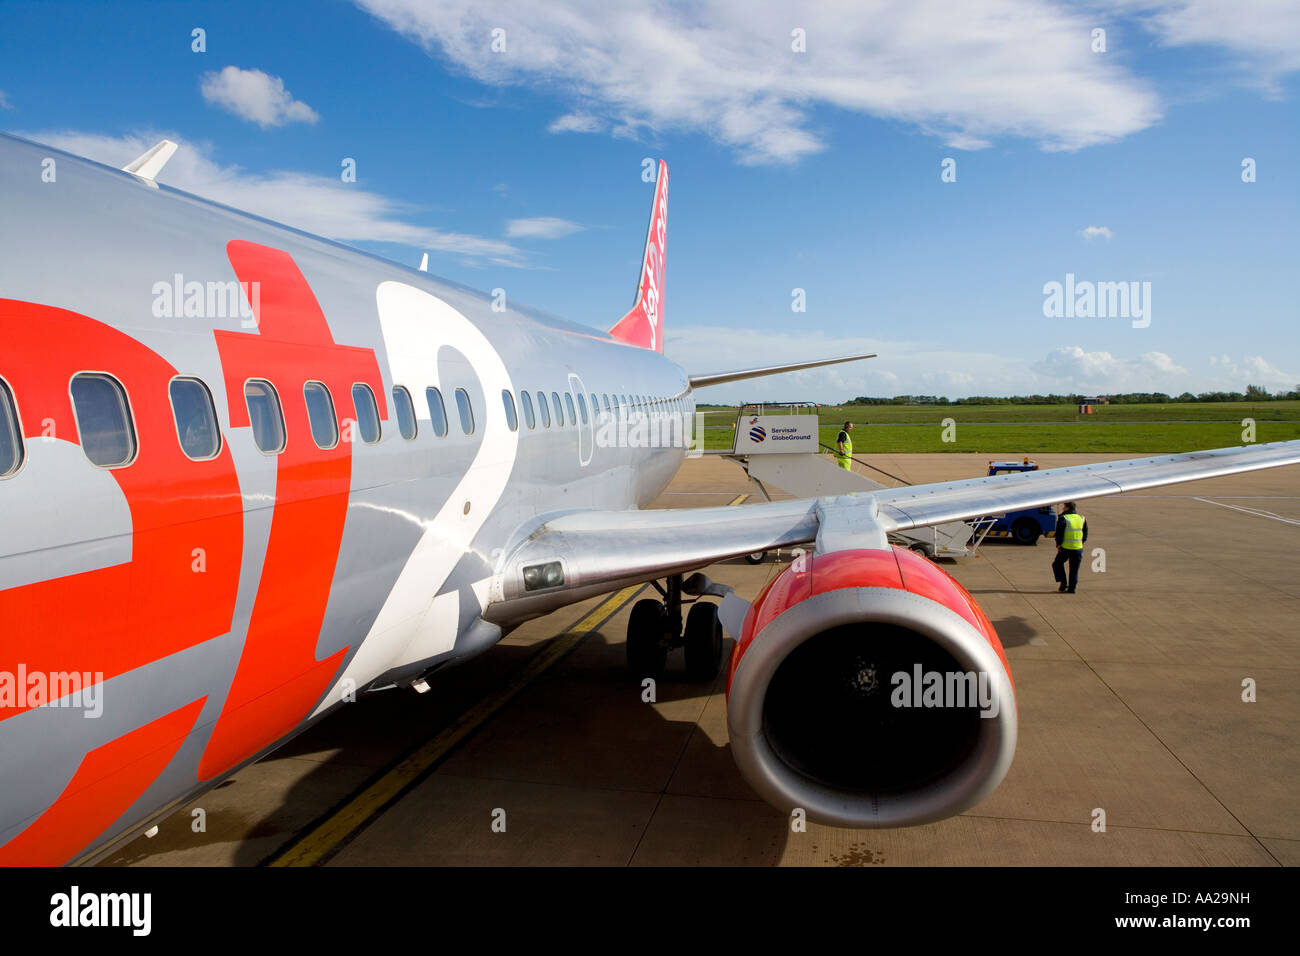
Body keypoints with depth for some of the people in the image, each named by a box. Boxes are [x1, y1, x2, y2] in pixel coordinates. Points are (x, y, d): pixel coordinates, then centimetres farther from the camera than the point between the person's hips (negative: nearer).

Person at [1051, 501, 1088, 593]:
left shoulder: (1063, 519, -9)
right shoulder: (1082, 518, 10)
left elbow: (1059, 534, -13)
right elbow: (1085, 534, 14)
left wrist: (1058, 544, -5)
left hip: (1066, 548, -4)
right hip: (1078, 548, 4)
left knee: (1057, 564, 15)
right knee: (1074, 570, 10)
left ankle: (1063, 583, 4)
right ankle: (1072, 588, 10)